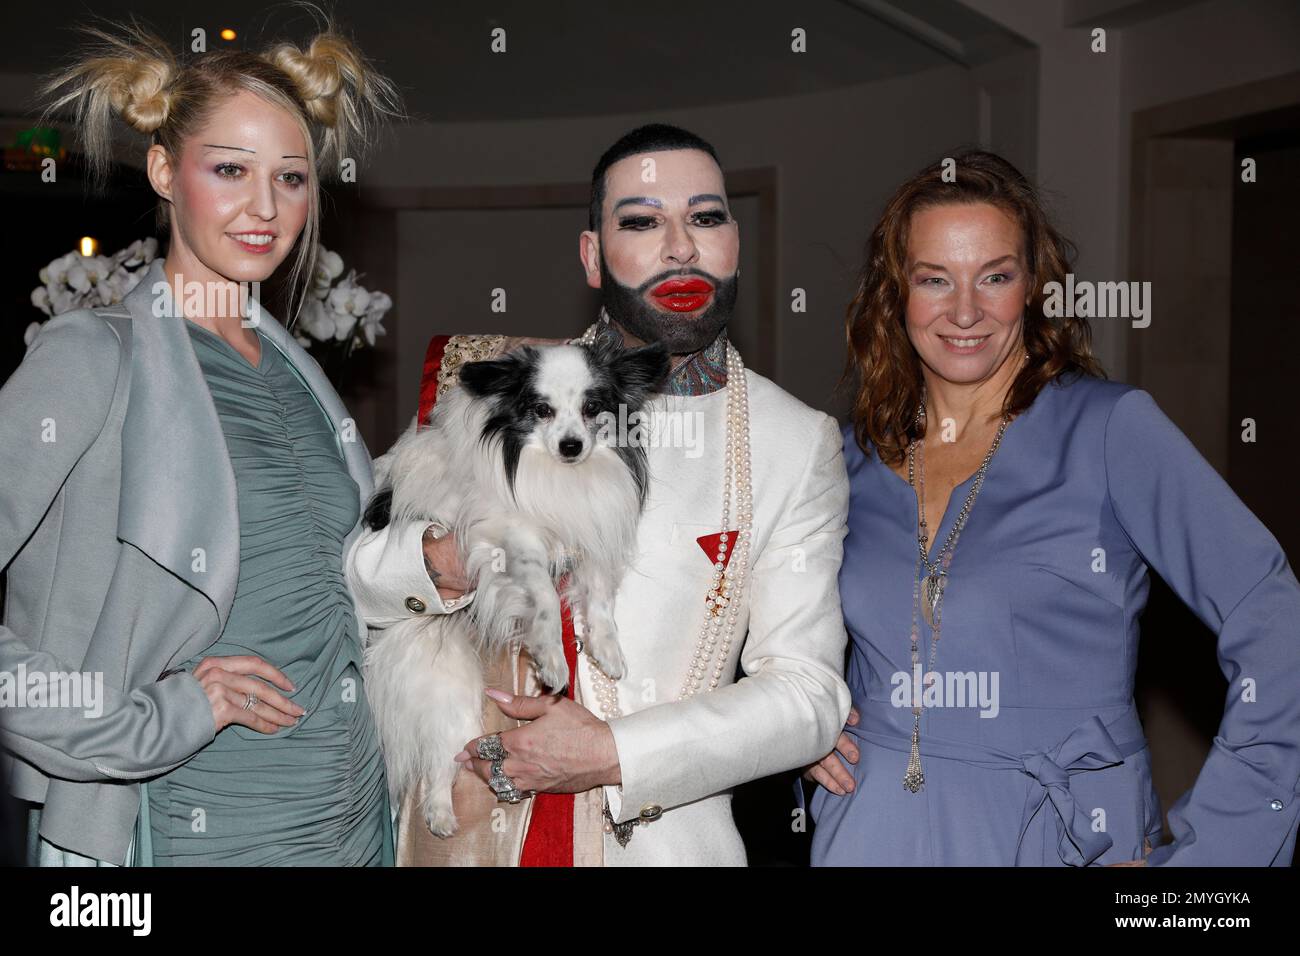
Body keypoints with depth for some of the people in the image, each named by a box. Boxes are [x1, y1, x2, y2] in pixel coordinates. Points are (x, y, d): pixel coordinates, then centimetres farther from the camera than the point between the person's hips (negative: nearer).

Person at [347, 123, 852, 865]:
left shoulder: (798, 442, -4)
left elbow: (807, 692, -9)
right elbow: (346, 564, 1)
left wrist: (616, 755, -19)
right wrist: (439, 561, -20)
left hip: (662, 838, -1)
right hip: (465, 832, 2)